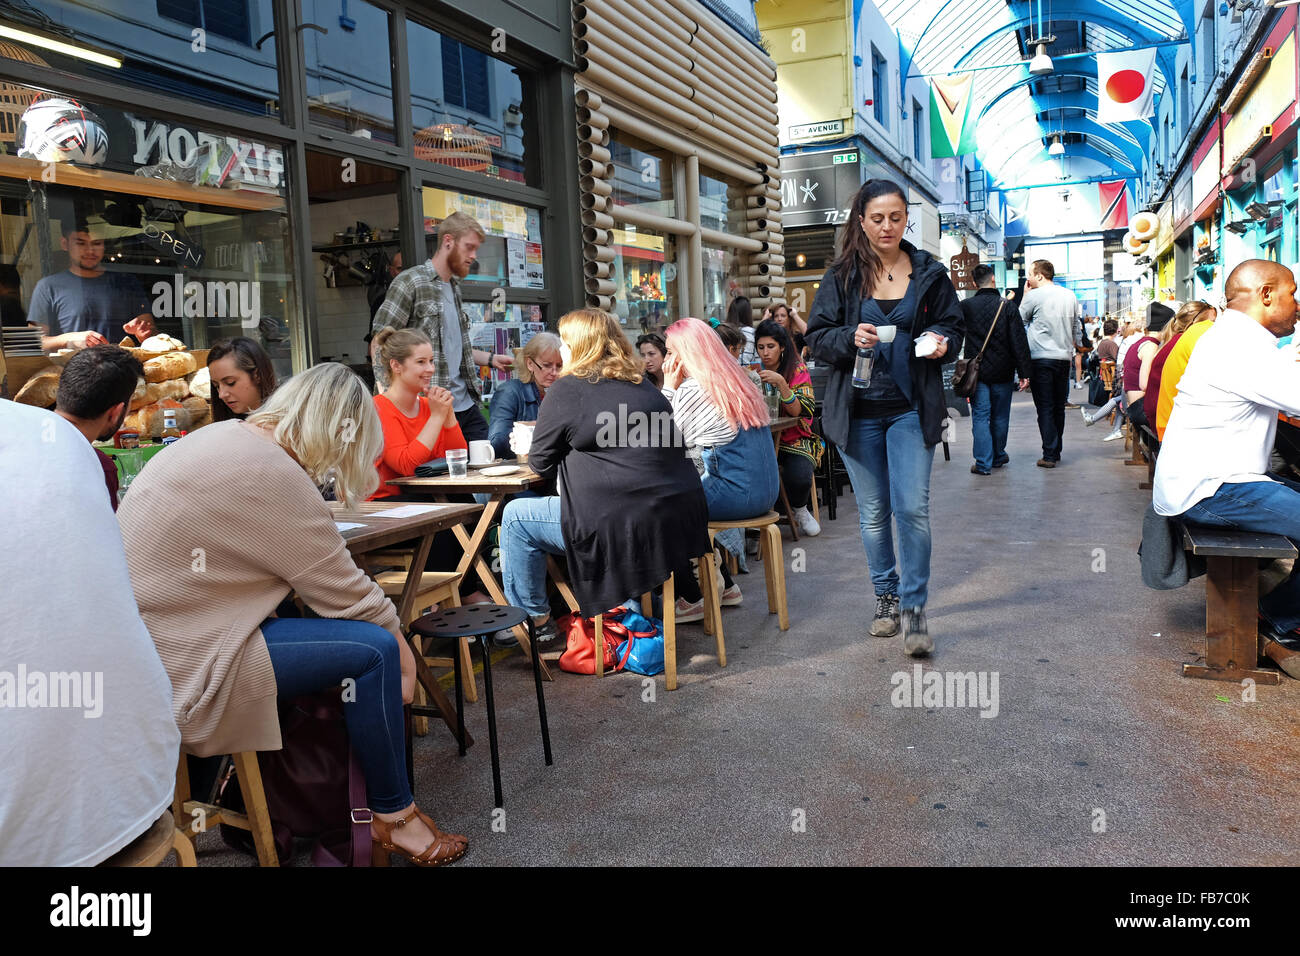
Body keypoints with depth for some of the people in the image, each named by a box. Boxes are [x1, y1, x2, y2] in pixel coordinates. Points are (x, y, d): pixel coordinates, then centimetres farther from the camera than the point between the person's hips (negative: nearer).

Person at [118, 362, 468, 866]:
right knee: (374, 651, -10)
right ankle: (394, 818, 6)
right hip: (177, 665, -10)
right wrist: (403, 647, 2)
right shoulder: (273, 475, -21)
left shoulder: (226, 434, 8)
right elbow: (343, 591, -14)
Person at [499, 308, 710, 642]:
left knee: (515, 517, 12)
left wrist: (528, 449, 25)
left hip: (626, 527, -8)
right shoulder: (643, 386, 15)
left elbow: (541, 463, 2)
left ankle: (534, 618, 22)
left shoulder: (568, 390, -5)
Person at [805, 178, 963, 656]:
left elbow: (953, 326, 12)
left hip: (911, 408, 0)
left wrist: (942, 342, -11)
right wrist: (850, 338, -19)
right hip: (858, 410, 1)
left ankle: (914, 607, 4)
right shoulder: (841, 275, 2)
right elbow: (817, 337, 1)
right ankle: (886, 597, 27)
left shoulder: (930, 273, 4)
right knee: (873, 512, 9)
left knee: (913, 508, -9)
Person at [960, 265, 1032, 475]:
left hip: (976, 371, 0)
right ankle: (998, 456, 28)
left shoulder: (966, 307, -3)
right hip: (1002, 371, 1)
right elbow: (1019, 342, -6)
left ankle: (983, 463, -3)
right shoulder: (1008, 306, -4)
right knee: (1000, 416, 13)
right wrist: (1024, 373, -3)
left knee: (980, 416, 1)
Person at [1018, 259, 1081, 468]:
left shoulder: (1034, 296, -8)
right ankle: (1056, 451, 21)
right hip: (1064, 358, 5)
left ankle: (1049, 455, -7)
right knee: (1059, 407, 13)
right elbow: (1076, 327, 18)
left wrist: (1025, 293, 9)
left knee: (1045, 408, -4)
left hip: (1041, 358, -5)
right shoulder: (1070, 296, 11)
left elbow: (1020, 319, 5)